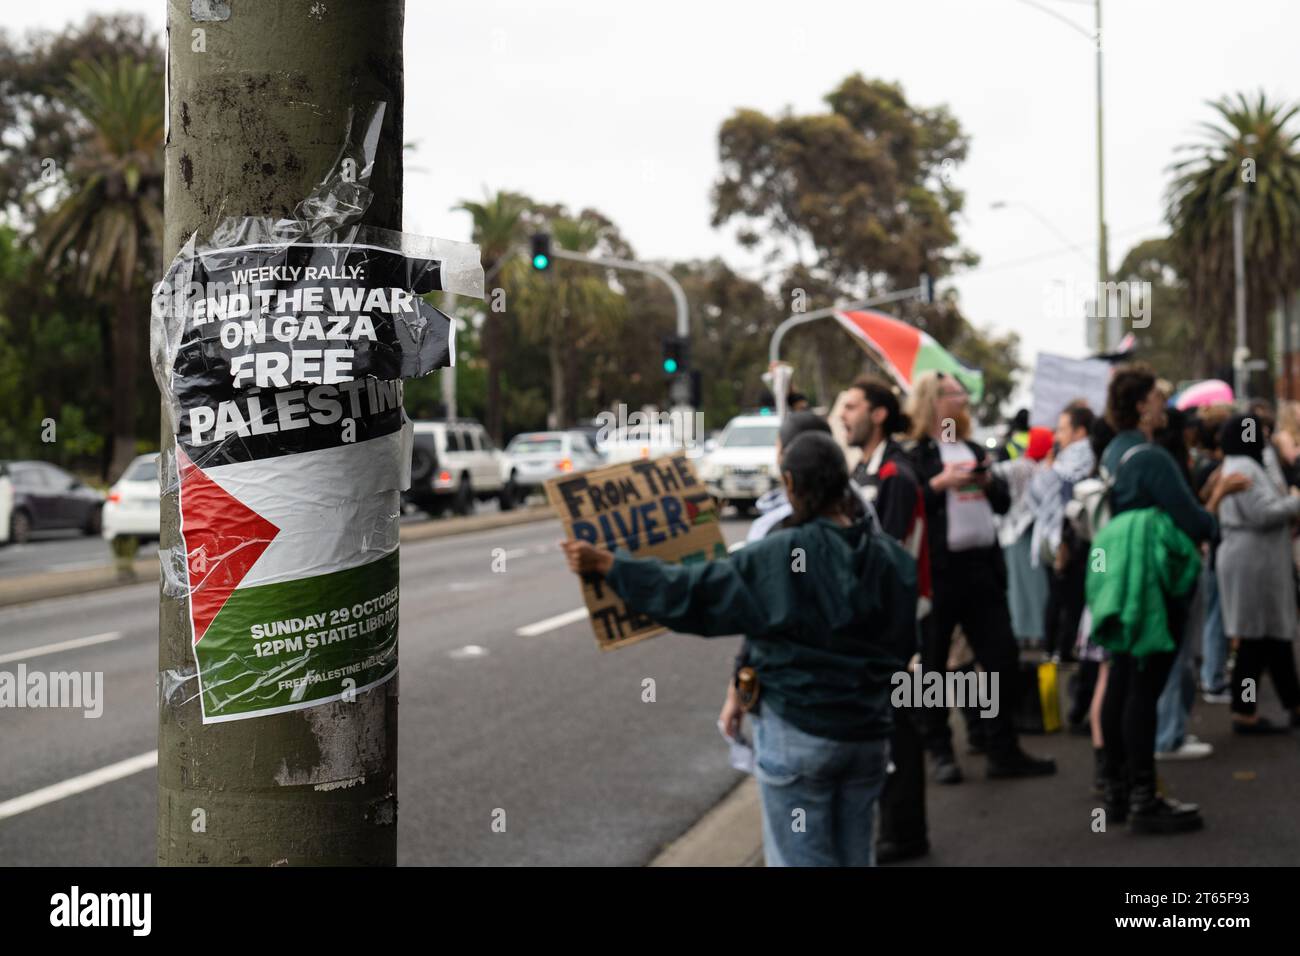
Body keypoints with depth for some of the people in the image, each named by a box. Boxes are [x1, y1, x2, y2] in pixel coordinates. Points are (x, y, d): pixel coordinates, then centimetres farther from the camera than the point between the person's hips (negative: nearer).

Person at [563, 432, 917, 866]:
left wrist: (606, 565, -6)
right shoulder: (892, 557, -2)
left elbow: (695, 591, -13)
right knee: (855, 857, 15)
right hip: (869, 733, 5)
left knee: (802, 857, 4)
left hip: (798, 732, -5)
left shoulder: (779, 557, -16)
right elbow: (905, 639, 8)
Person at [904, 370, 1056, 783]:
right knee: (932, 662, 2)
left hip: (982, 565, 6)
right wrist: (941, 483, -19)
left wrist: (988, 482, 2)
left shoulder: (973, 451, 20)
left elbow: (1003, 502, 22)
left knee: (1002, 656, 5)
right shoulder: (913, 454, -3)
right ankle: (940, 752, 12)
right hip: (936, 569, -6)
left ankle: (1004, 751, 14)